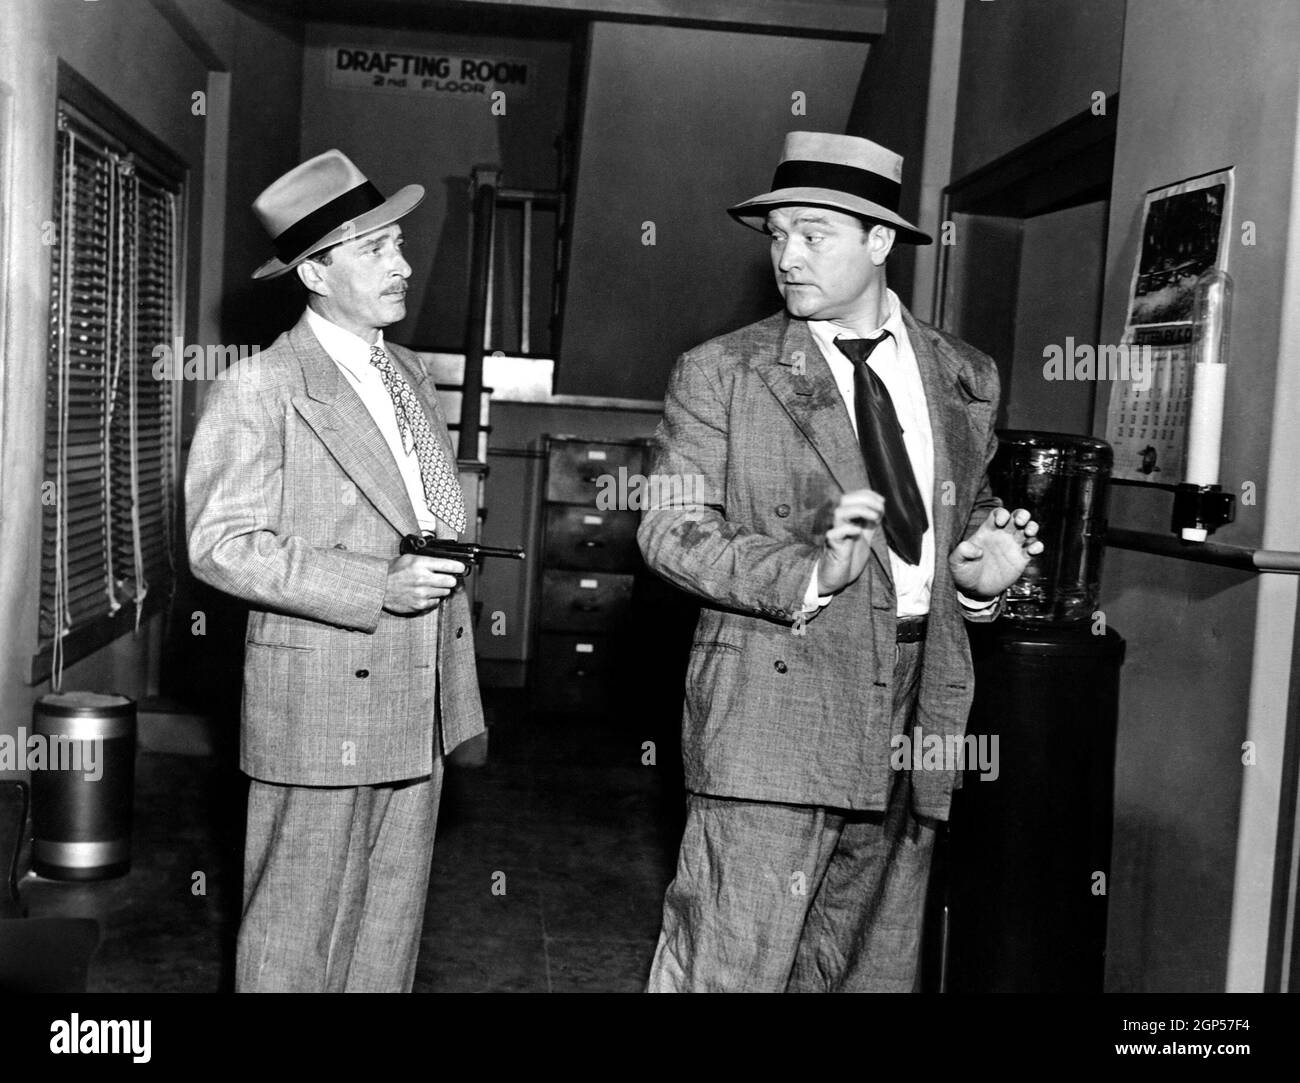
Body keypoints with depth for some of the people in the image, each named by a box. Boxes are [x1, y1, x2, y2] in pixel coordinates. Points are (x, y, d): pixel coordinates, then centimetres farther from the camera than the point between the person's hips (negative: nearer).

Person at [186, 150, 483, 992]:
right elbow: (219, 543, -15)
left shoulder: (411, 375, 13)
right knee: (298, 934, 6)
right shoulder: (260, 390, -10)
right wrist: (374, 588, -21)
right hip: (322, 706, -6)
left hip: (420, 705, 7)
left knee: (391, 927, 16)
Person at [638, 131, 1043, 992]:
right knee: (732, 965, -5)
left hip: (919, 700, 4)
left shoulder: (965, 378, 12)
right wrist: (808, 572, -20)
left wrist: (989, 557, -1)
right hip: (778, 708, -4)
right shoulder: (719, 373, 0)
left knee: (878, 968, 14)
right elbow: (671, 531, -5)